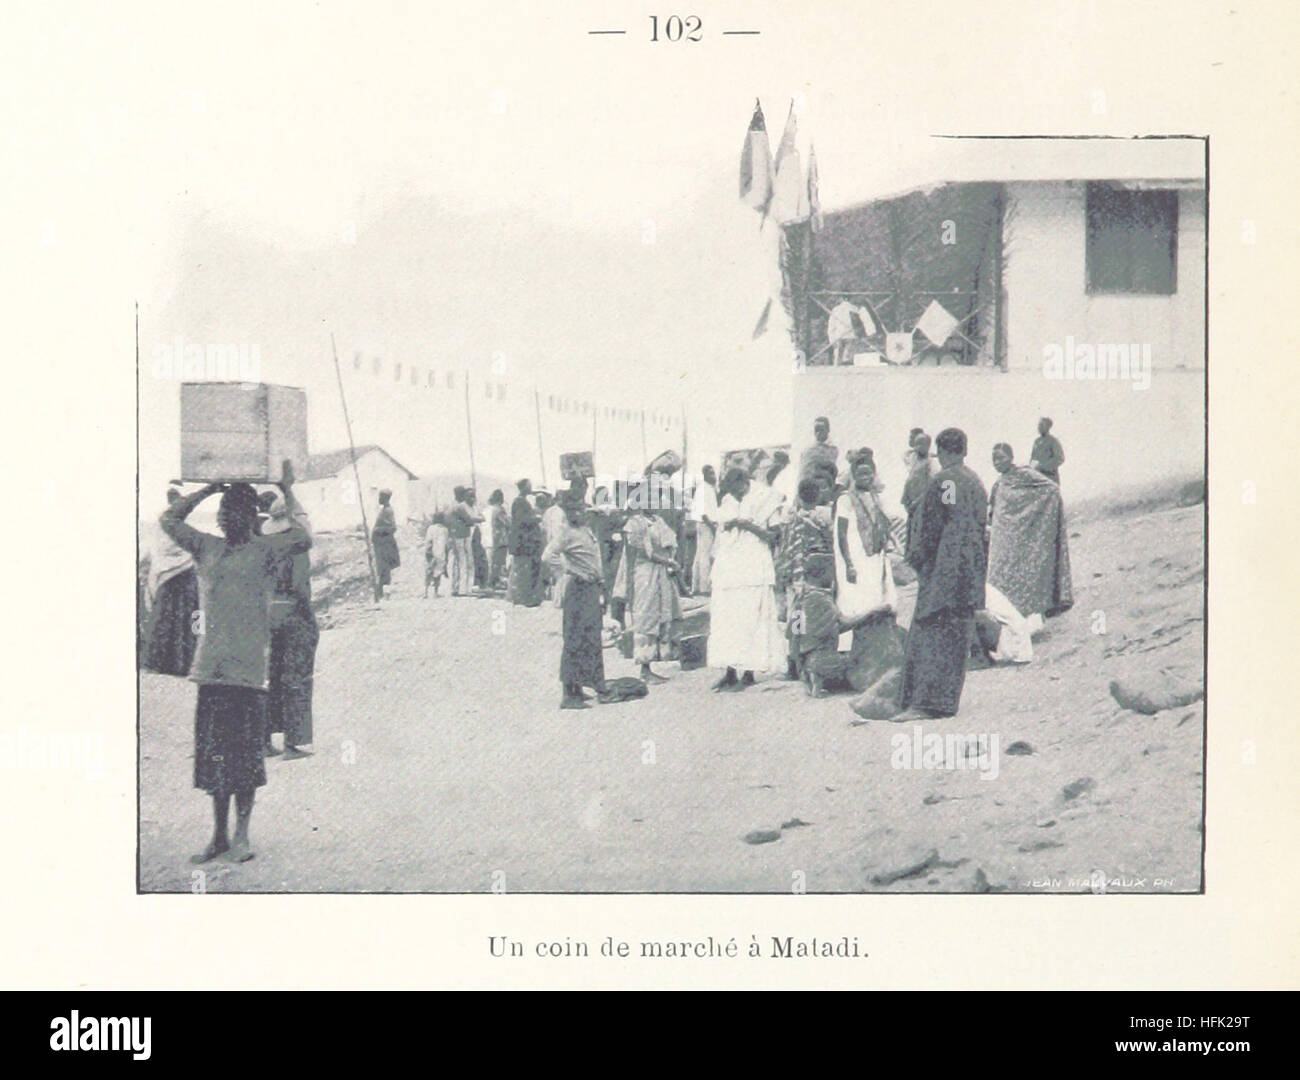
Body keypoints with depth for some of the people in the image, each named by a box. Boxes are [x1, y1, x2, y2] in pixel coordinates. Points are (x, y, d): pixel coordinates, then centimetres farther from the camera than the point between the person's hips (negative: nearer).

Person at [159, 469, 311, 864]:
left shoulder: (265, 550, 1)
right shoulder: (207, 548, 14)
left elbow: (302, 538, -14)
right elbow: (169, 519, 18)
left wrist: (288, 492, -5)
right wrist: (209, 489, 13)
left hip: (248, 669, -4)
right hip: (210, 668, 4)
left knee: (245, 756, -2)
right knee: (212, 754, 7)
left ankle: (241, 836, 6)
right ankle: (218, 835, 15)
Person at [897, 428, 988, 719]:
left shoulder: (942, 481, -10)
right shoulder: (976, 483, 13)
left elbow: (931, 526, -11)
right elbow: (982, 525, 16)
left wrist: (917, 559, -1)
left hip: (943, 567, -7)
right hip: (970, 568, 7)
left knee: (930, 630, -9)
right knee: (957, 632, 8)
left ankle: (925, 701, -16)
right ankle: (947, 700, 9)